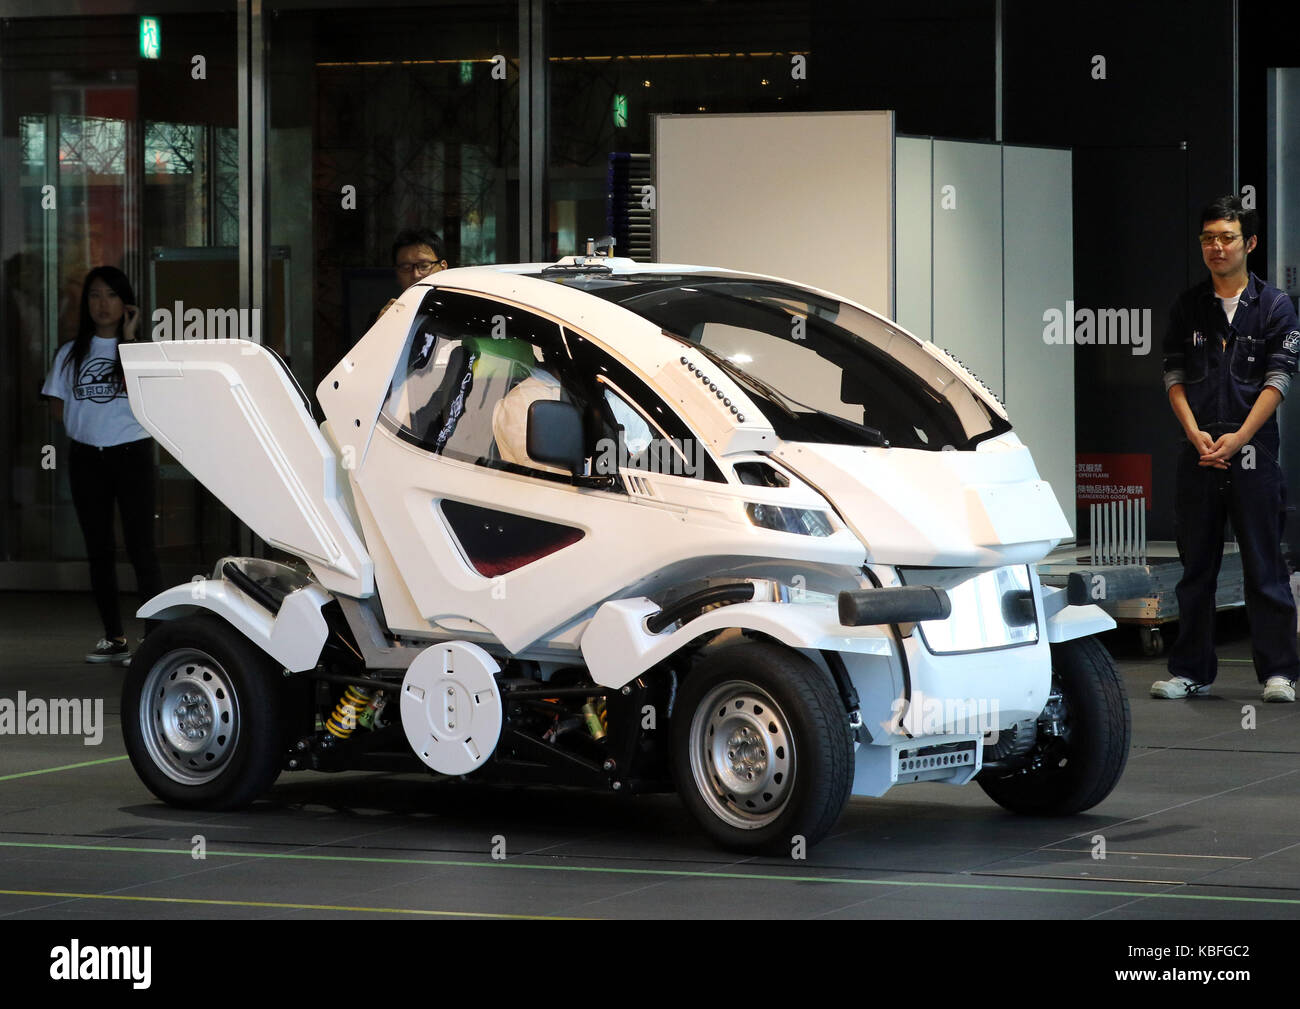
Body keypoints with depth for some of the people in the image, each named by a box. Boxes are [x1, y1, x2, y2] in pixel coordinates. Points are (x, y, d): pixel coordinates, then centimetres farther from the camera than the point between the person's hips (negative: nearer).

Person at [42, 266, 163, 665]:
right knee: (99, 551, 9)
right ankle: (114, 639, 16)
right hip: (86, 458, 4)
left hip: (131, 455, -4)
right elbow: (59, 407, 14)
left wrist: (128, 339, -19)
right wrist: (87, 428, 3)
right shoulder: (71, 354, 8)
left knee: (140, 548, -10)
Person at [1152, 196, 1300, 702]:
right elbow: (1174, 375, 8)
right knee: (1196, 565, 7)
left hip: (1253, 453, -3)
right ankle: (1190, 670, 13)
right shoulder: (1187, 308, 11)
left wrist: (1238, 437, -12)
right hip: (1199, 452, 3)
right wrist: (1195, 433, -8)